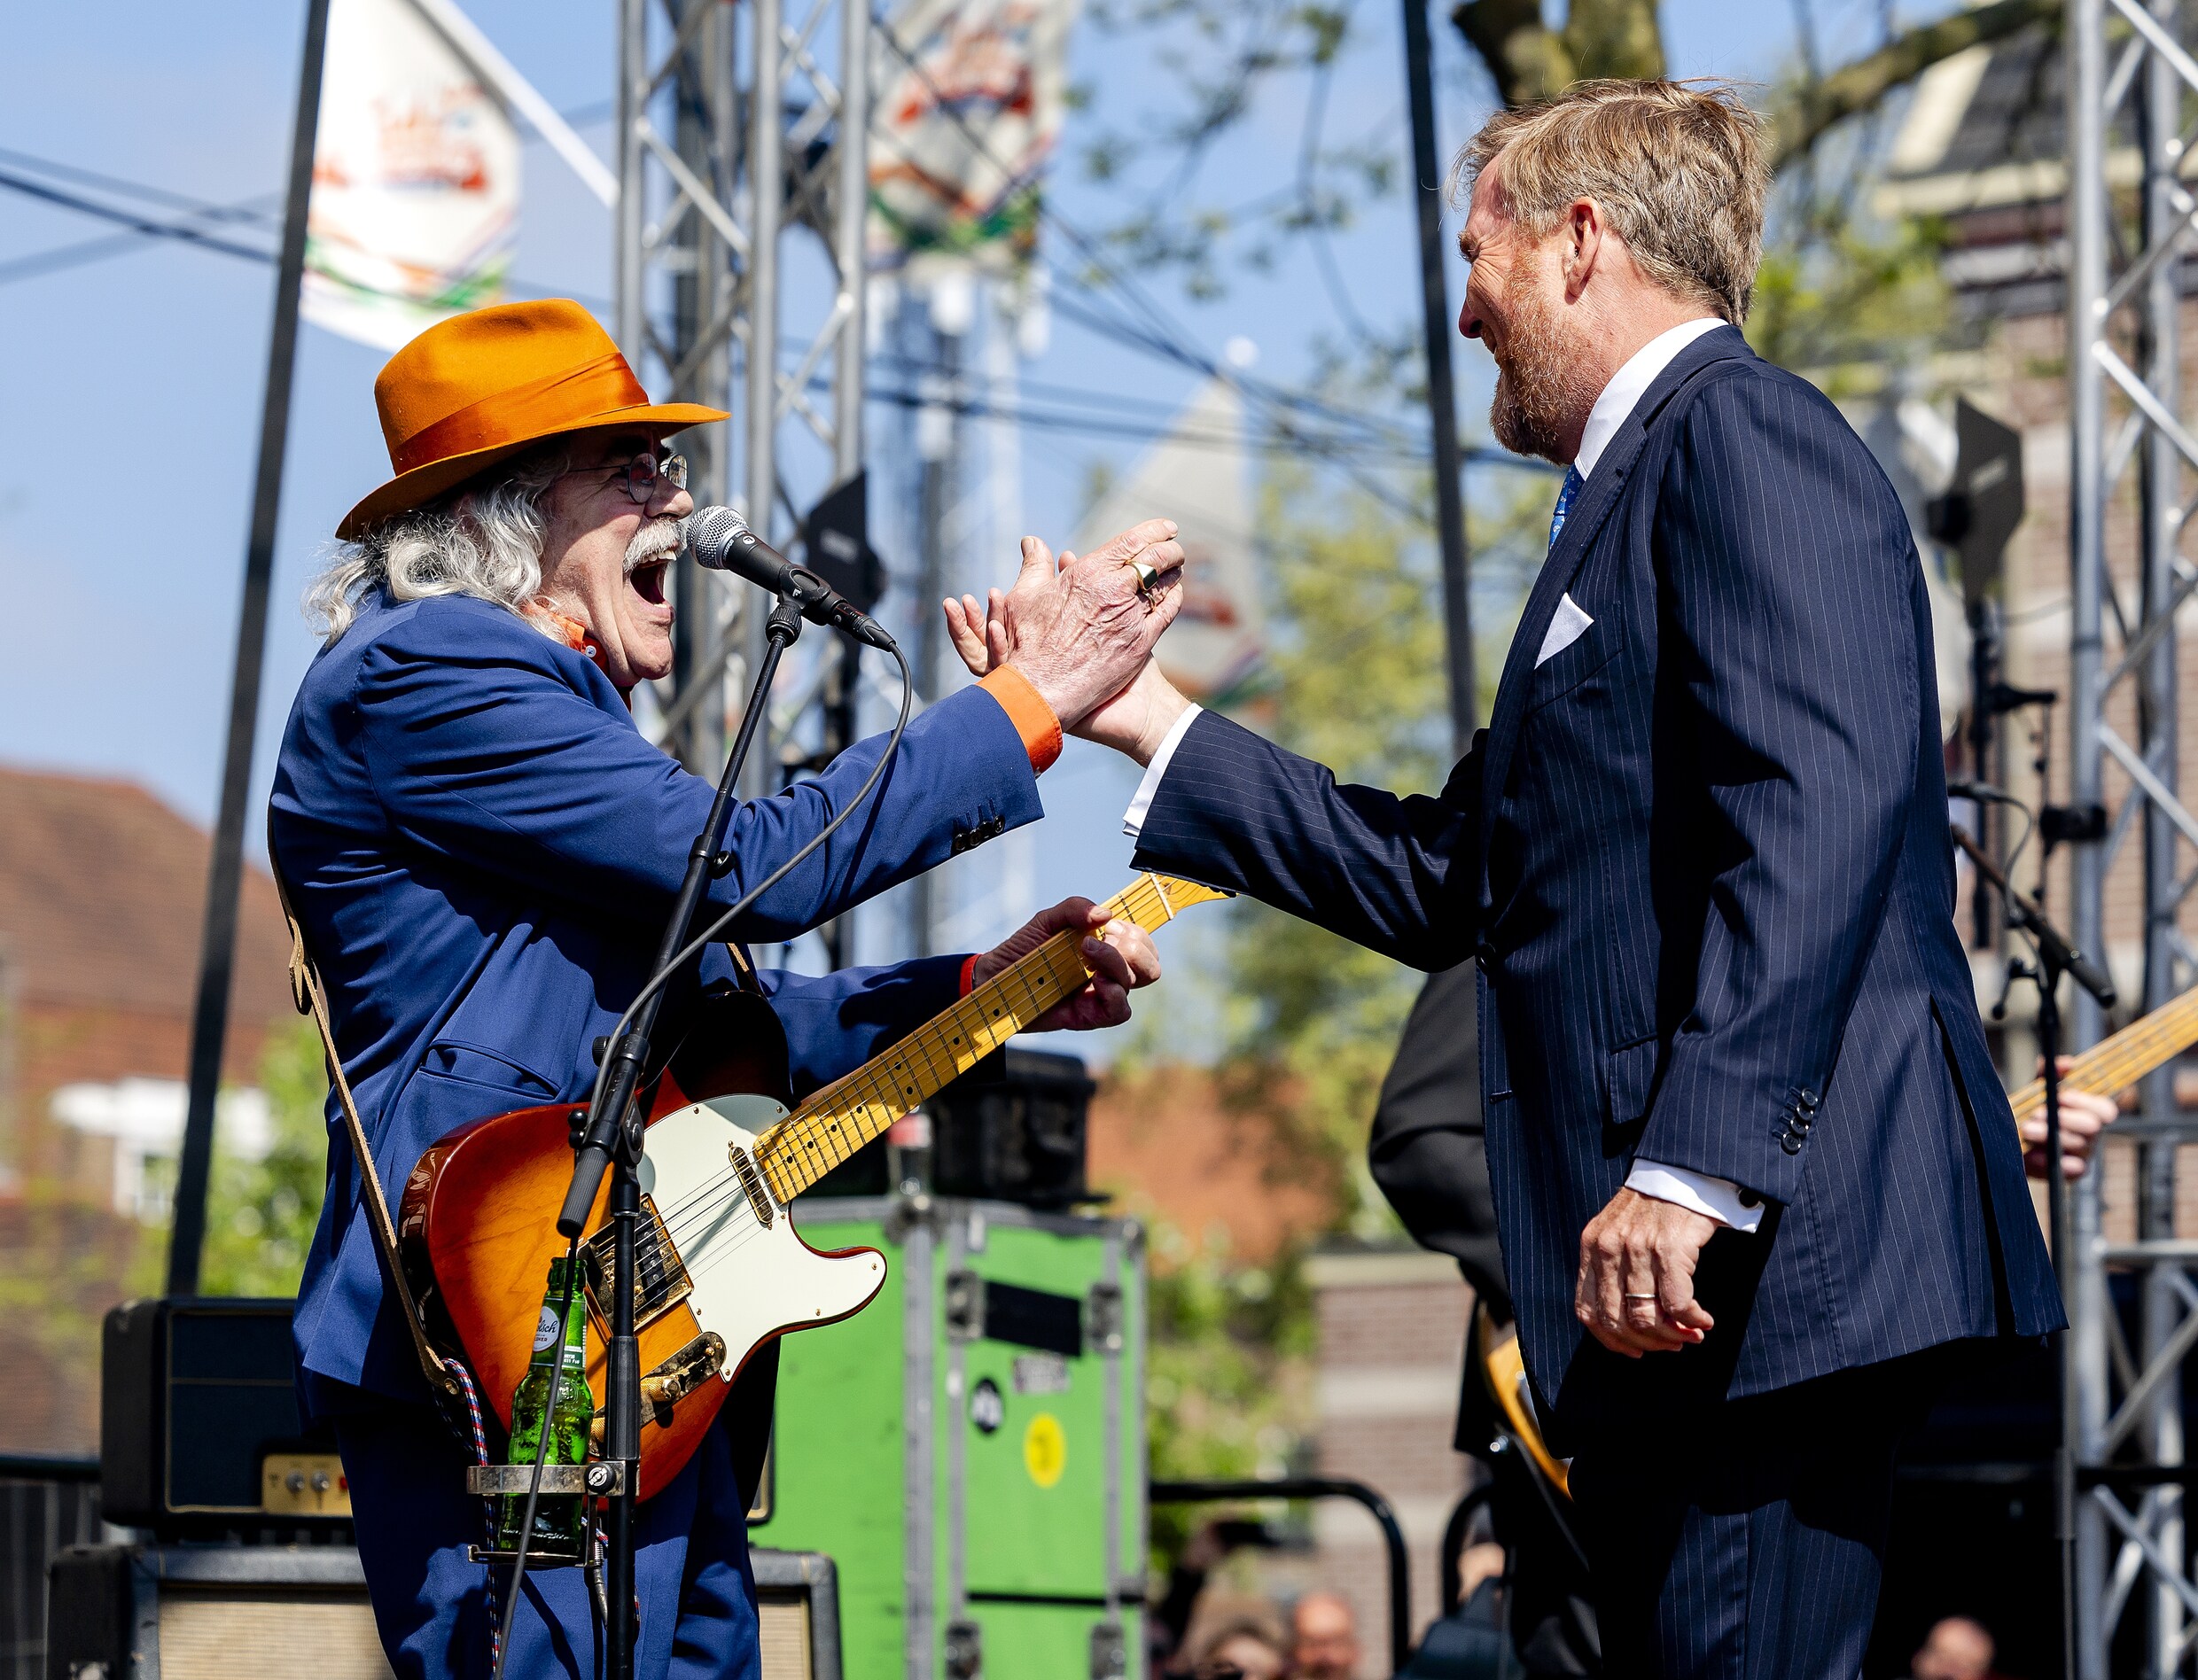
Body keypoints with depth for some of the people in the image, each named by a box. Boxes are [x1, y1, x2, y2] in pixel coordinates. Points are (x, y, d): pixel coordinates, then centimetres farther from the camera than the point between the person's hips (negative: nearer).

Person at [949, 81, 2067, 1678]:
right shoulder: (1635, 494, 28)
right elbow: (1447, 879, 30)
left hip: (1774, 1249, -11)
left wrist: (1693, 1165, -26)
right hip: (1669, 1303, 11)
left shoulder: (1741, 434, -5)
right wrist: (1143, 716, 31)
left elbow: (1818, 811, -20)